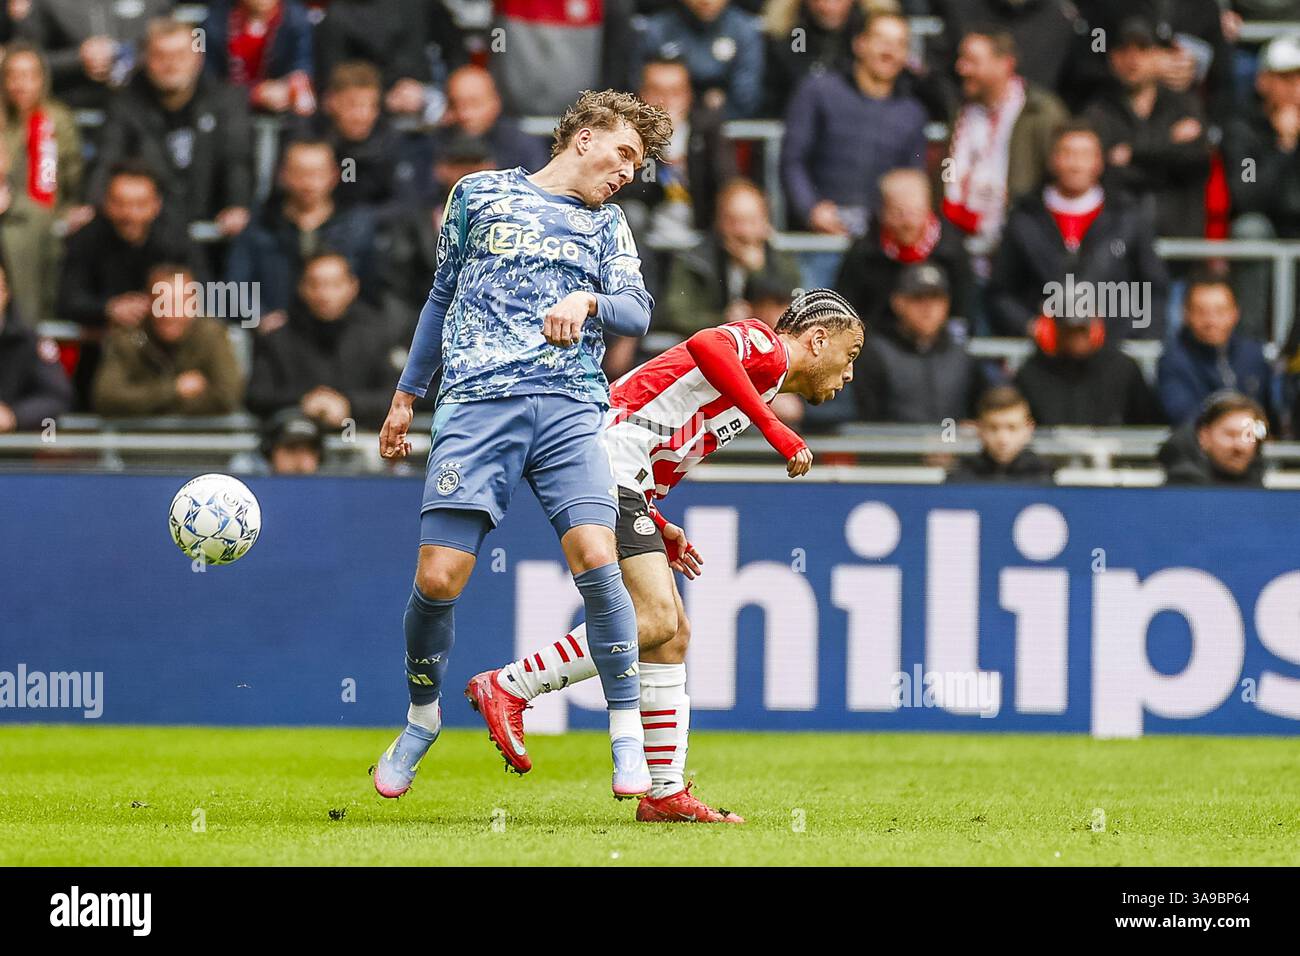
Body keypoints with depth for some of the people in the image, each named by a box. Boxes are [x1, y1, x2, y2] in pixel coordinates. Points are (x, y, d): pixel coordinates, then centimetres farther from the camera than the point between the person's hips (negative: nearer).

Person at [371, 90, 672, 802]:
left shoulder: (607, 224, 20)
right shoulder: (480, 194, 16)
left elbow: (637, 312, 7)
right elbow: (443, 297, 23)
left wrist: (587, 300, -14)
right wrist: (406, 395, 24)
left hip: (570, 405, 1)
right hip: (476, 402, -1)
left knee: (594, 556, -21)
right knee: (439, 577, -11)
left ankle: (626, 731, -11)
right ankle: (422, 717, 15)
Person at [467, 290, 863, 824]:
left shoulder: (760, 379, 28)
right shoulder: (766, 348, -2)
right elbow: (704, 345, -26)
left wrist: (658, 528, 18)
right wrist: (775, 430, -26)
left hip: (626, 485, 11)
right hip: (608, 467, -11)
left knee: (672, 633, 9)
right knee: (655, 620, -19)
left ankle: (667, 793, 11)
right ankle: (507, 688, -14)